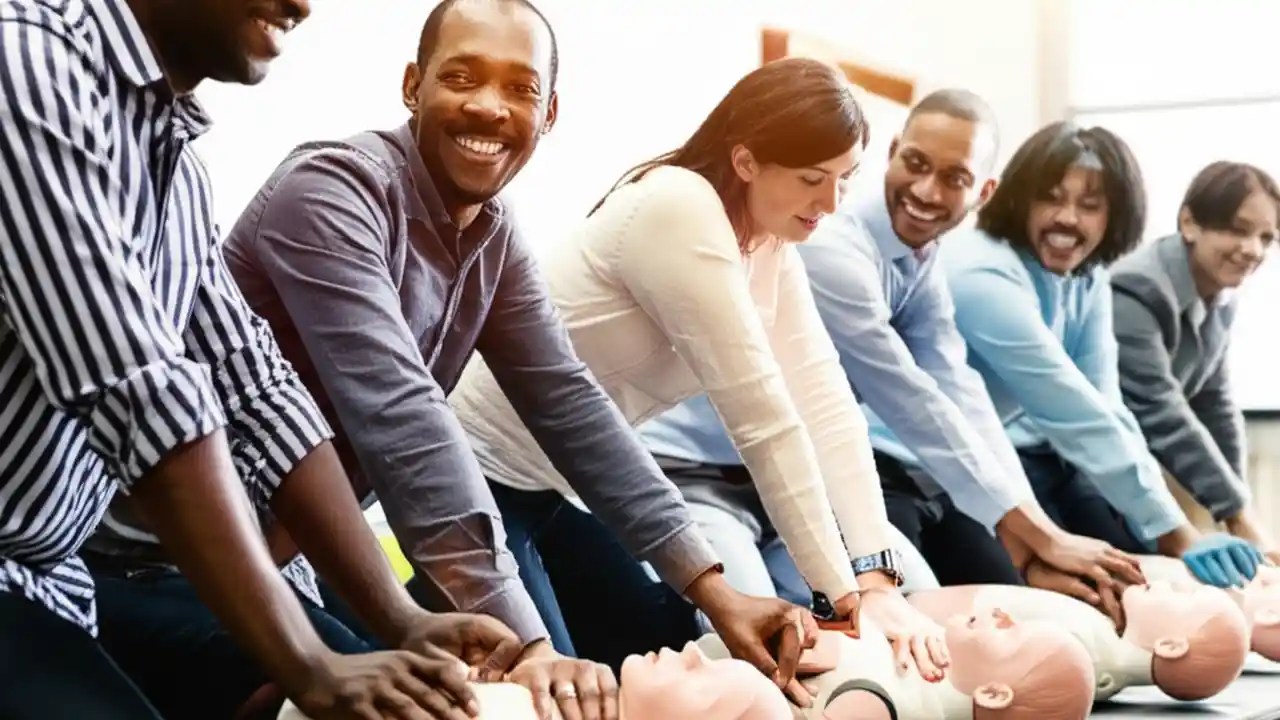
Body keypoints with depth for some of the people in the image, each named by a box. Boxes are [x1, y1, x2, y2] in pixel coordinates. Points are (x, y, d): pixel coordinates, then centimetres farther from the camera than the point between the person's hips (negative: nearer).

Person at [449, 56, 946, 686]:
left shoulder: (771, 247, 1)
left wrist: (878, 576, -19)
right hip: (477, 468, -9)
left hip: (560, 479, 9)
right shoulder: (679, 213, -26)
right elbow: (764, 418, -28)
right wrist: (848, 591, -26)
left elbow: (824, 403, -9)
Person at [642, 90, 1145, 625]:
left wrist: (1034, 541, -18)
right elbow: (914, 406, -24)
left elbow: (961, 400, -6)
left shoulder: (923, 266, 3)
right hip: (699, 466, -9)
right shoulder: (832, 249, -25)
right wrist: (1039, 535, -21)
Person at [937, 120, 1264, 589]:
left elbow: (1105, 406, -9)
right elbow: (1076, 412, -28)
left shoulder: (1089, 279, 1)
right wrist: (1176, 533, -27)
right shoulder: (983, 275, -26)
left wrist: (1174, 534, -21)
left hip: (1039, 455, 8)